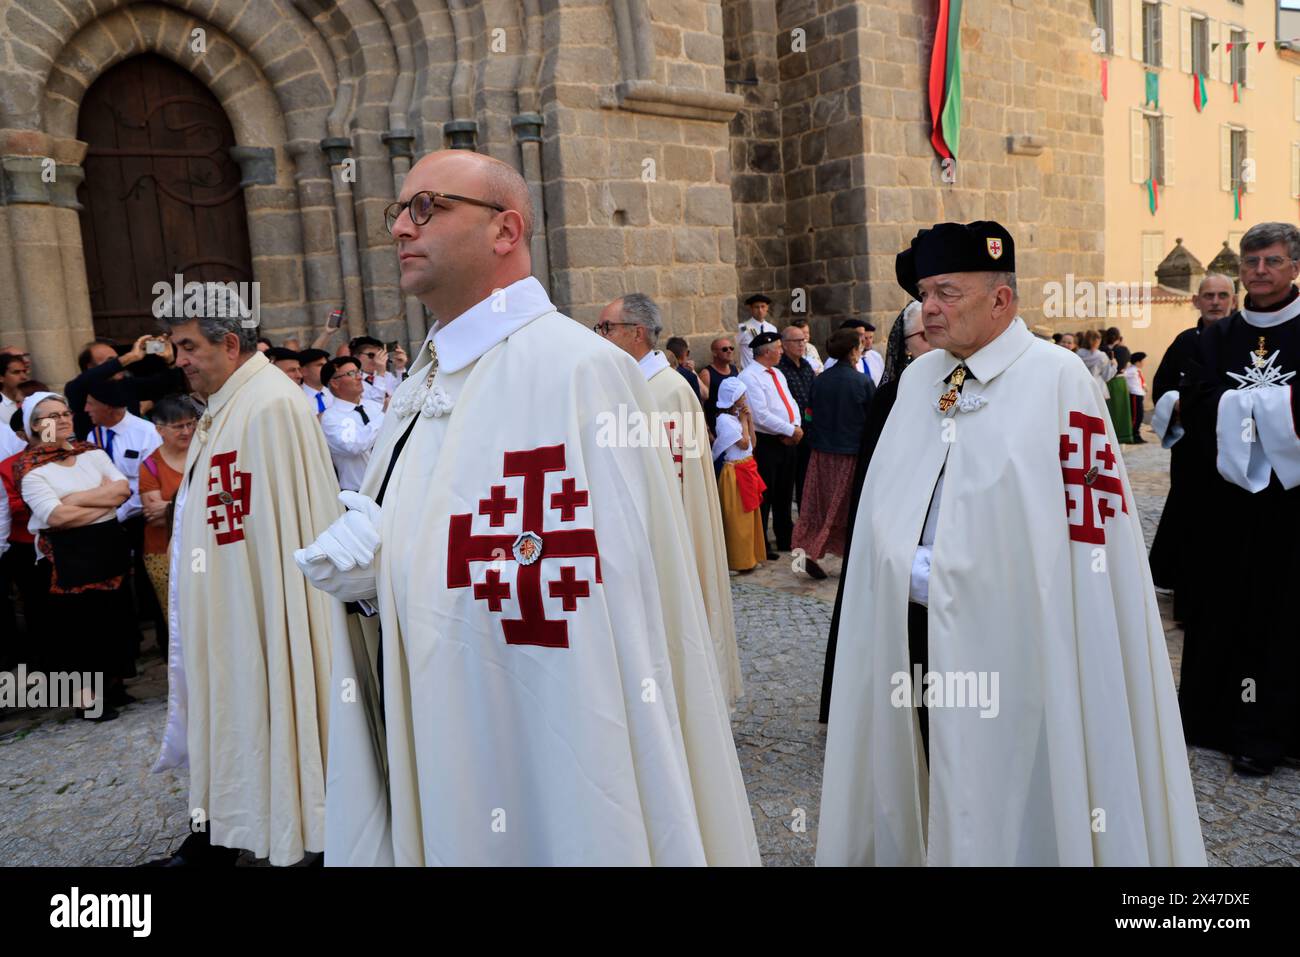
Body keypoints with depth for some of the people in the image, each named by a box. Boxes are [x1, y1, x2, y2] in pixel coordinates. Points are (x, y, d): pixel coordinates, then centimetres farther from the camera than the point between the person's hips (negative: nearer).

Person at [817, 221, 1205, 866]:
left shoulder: (1057, 381, -12)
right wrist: (904, 568, 7)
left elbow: (1081, 527, -15)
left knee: (1008, 804, 7)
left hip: (1004, 637, -6)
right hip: (917, 628, 6)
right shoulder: (917, 379, 9)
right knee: (936, 791, 19)